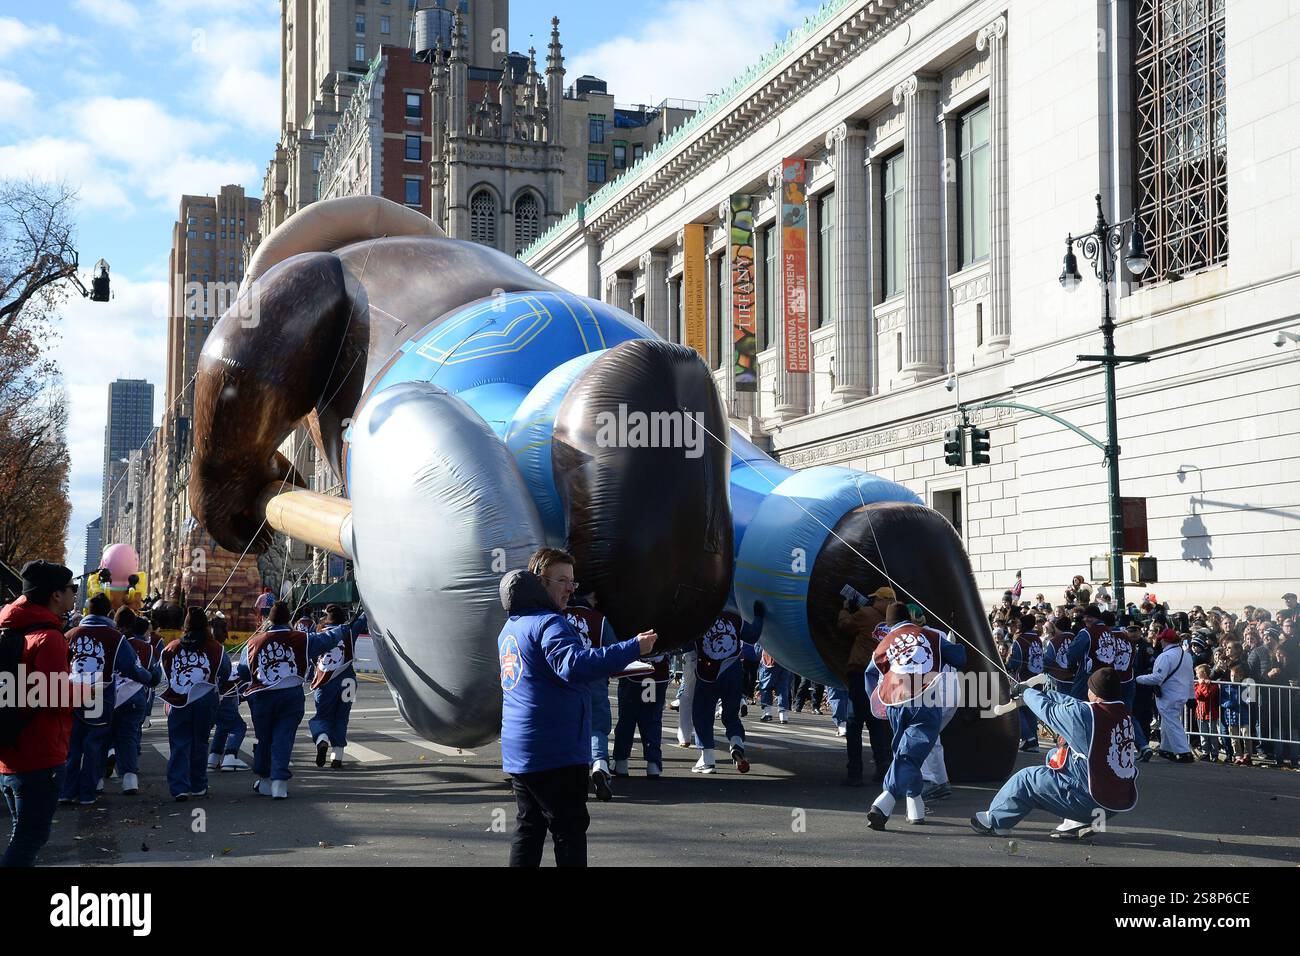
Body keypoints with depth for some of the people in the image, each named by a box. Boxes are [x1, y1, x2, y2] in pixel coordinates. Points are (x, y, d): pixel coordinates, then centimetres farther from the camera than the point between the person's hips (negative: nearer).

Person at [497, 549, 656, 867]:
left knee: (529, 828, 14)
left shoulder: (511, 627, 16)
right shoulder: (548, 623, -15)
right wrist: (632, 648, -32)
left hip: (517, 753, 9)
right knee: (569, 830, -2)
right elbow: (574, 665, -33)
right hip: (555, 753, -9)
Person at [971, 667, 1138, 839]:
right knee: (1055, 755, 24)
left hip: (1095, 800, -7)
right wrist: (1042, 693, 21)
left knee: (1028, 779, 10)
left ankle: (994, 821, 29)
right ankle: (1079, 822, 23)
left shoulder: (1087, 713, -21)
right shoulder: (1123, 711, 0)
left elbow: (1047, 709, -4)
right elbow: (1073, 703, 13)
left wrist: (1026, 691, 15)